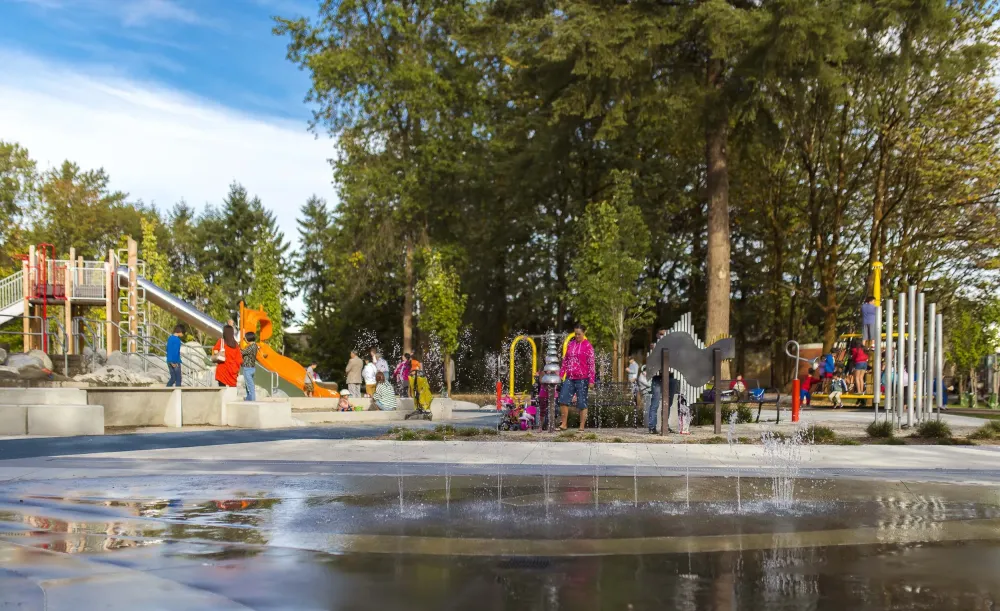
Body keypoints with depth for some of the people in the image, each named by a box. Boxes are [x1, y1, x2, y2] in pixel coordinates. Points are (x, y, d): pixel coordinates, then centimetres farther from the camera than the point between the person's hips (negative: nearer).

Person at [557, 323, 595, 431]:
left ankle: (582, 427, 8)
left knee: (582, 404, 1)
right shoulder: (570, 344, 11)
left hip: (582, 379, -5)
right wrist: (561, 374, 12)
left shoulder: (587, 346, -4)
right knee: (563, 400, 1)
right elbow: (565, 360, 17)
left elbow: (591, 363, -7)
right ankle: (563, 425, 10)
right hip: (569, 378, 5)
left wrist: (591, 380, -12)